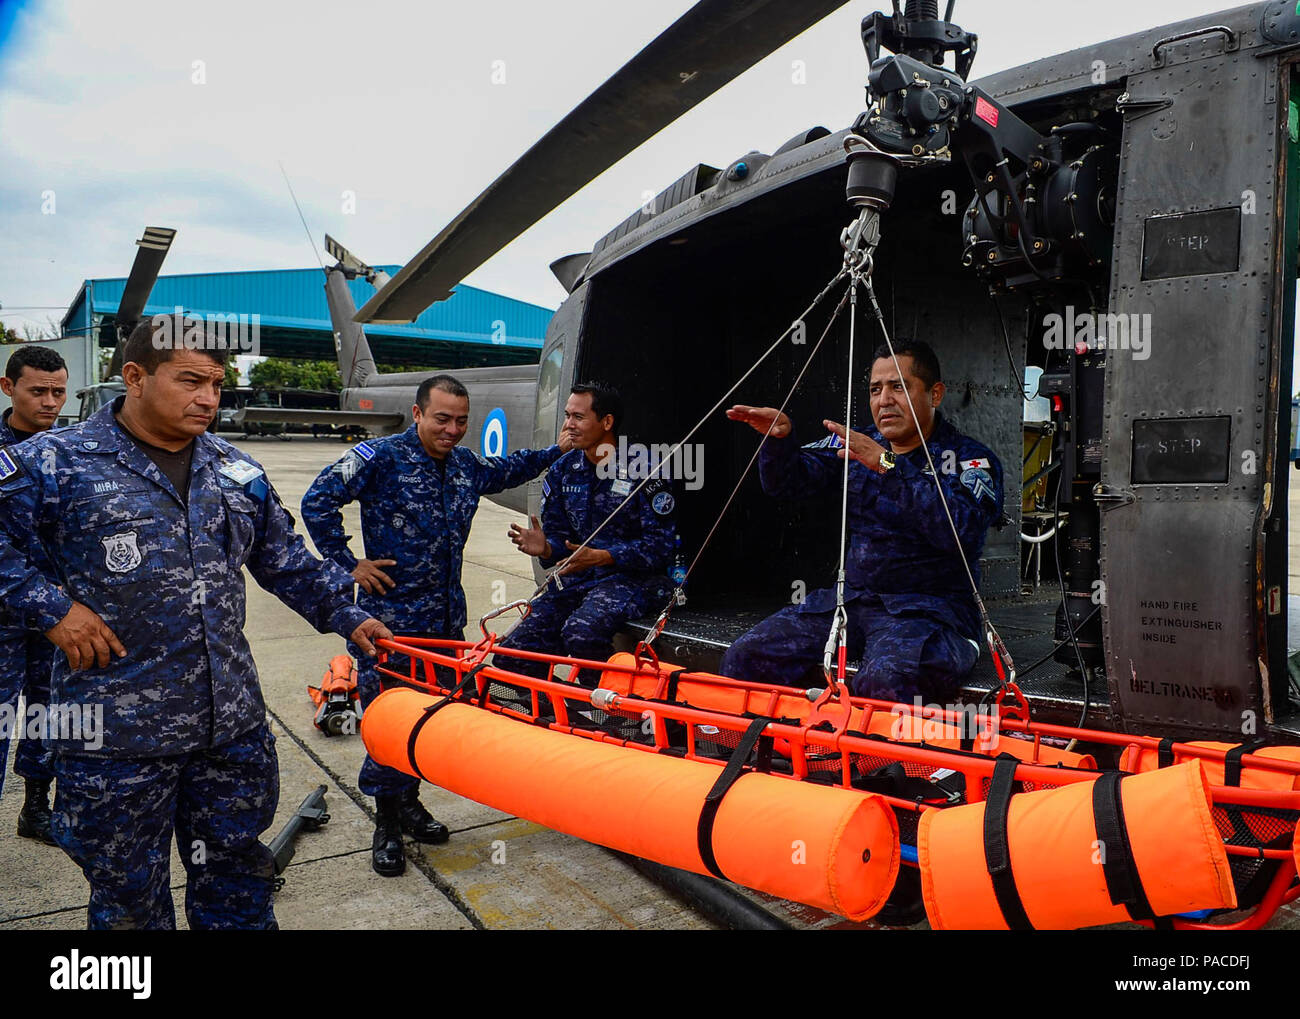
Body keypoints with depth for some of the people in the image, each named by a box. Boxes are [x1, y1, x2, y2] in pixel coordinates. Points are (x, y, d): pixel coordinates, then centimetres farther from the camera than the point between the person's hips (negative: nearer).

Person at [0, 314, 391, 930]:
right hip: (115, 740, -4)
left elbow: (287, 561, 16)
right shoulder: (55, 465, -6)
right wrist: (50, 607, -12)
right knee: (129, 897, 14)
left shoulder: (239, 474, 9)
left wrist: (345, 616, 8)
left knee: (237, 882, 18)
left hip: (233, 728, 4)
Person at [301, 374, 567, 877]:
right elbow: (317, 502, -13)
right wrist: (349, 564, -12)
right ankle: (387, 822, 14)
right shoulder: (380, 457, -10)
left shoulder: (467, 466, 10)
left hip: (446, 618, 6)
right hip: (390, 617, -6)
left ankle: (408, 801, 31)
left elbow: (510, 470, 31)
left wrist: (558, 449, 27)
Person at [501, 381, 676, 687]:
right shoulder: (563, 470, 10)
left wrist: (599, 557, -24)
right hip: (576, 580, 6)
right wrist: (546, 548, -12)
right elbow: (559, 536, 14)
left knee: (581, 633, -35)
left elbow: (659, 545, -13)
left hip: (632, 578, -6)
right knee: (513, 656, -12)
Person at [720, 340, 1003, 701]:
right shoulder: (858, 447, 13)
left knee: (883, 685, -37)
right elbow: (788, 481, 5)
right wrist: (780, 437, -16)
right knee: (742, 659, -12)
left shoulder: (971, 459, -4)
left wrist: (889, 465, -29)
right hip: (851, 597, 5)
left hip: (928, 608, -5)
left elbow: (961, 529, -24)